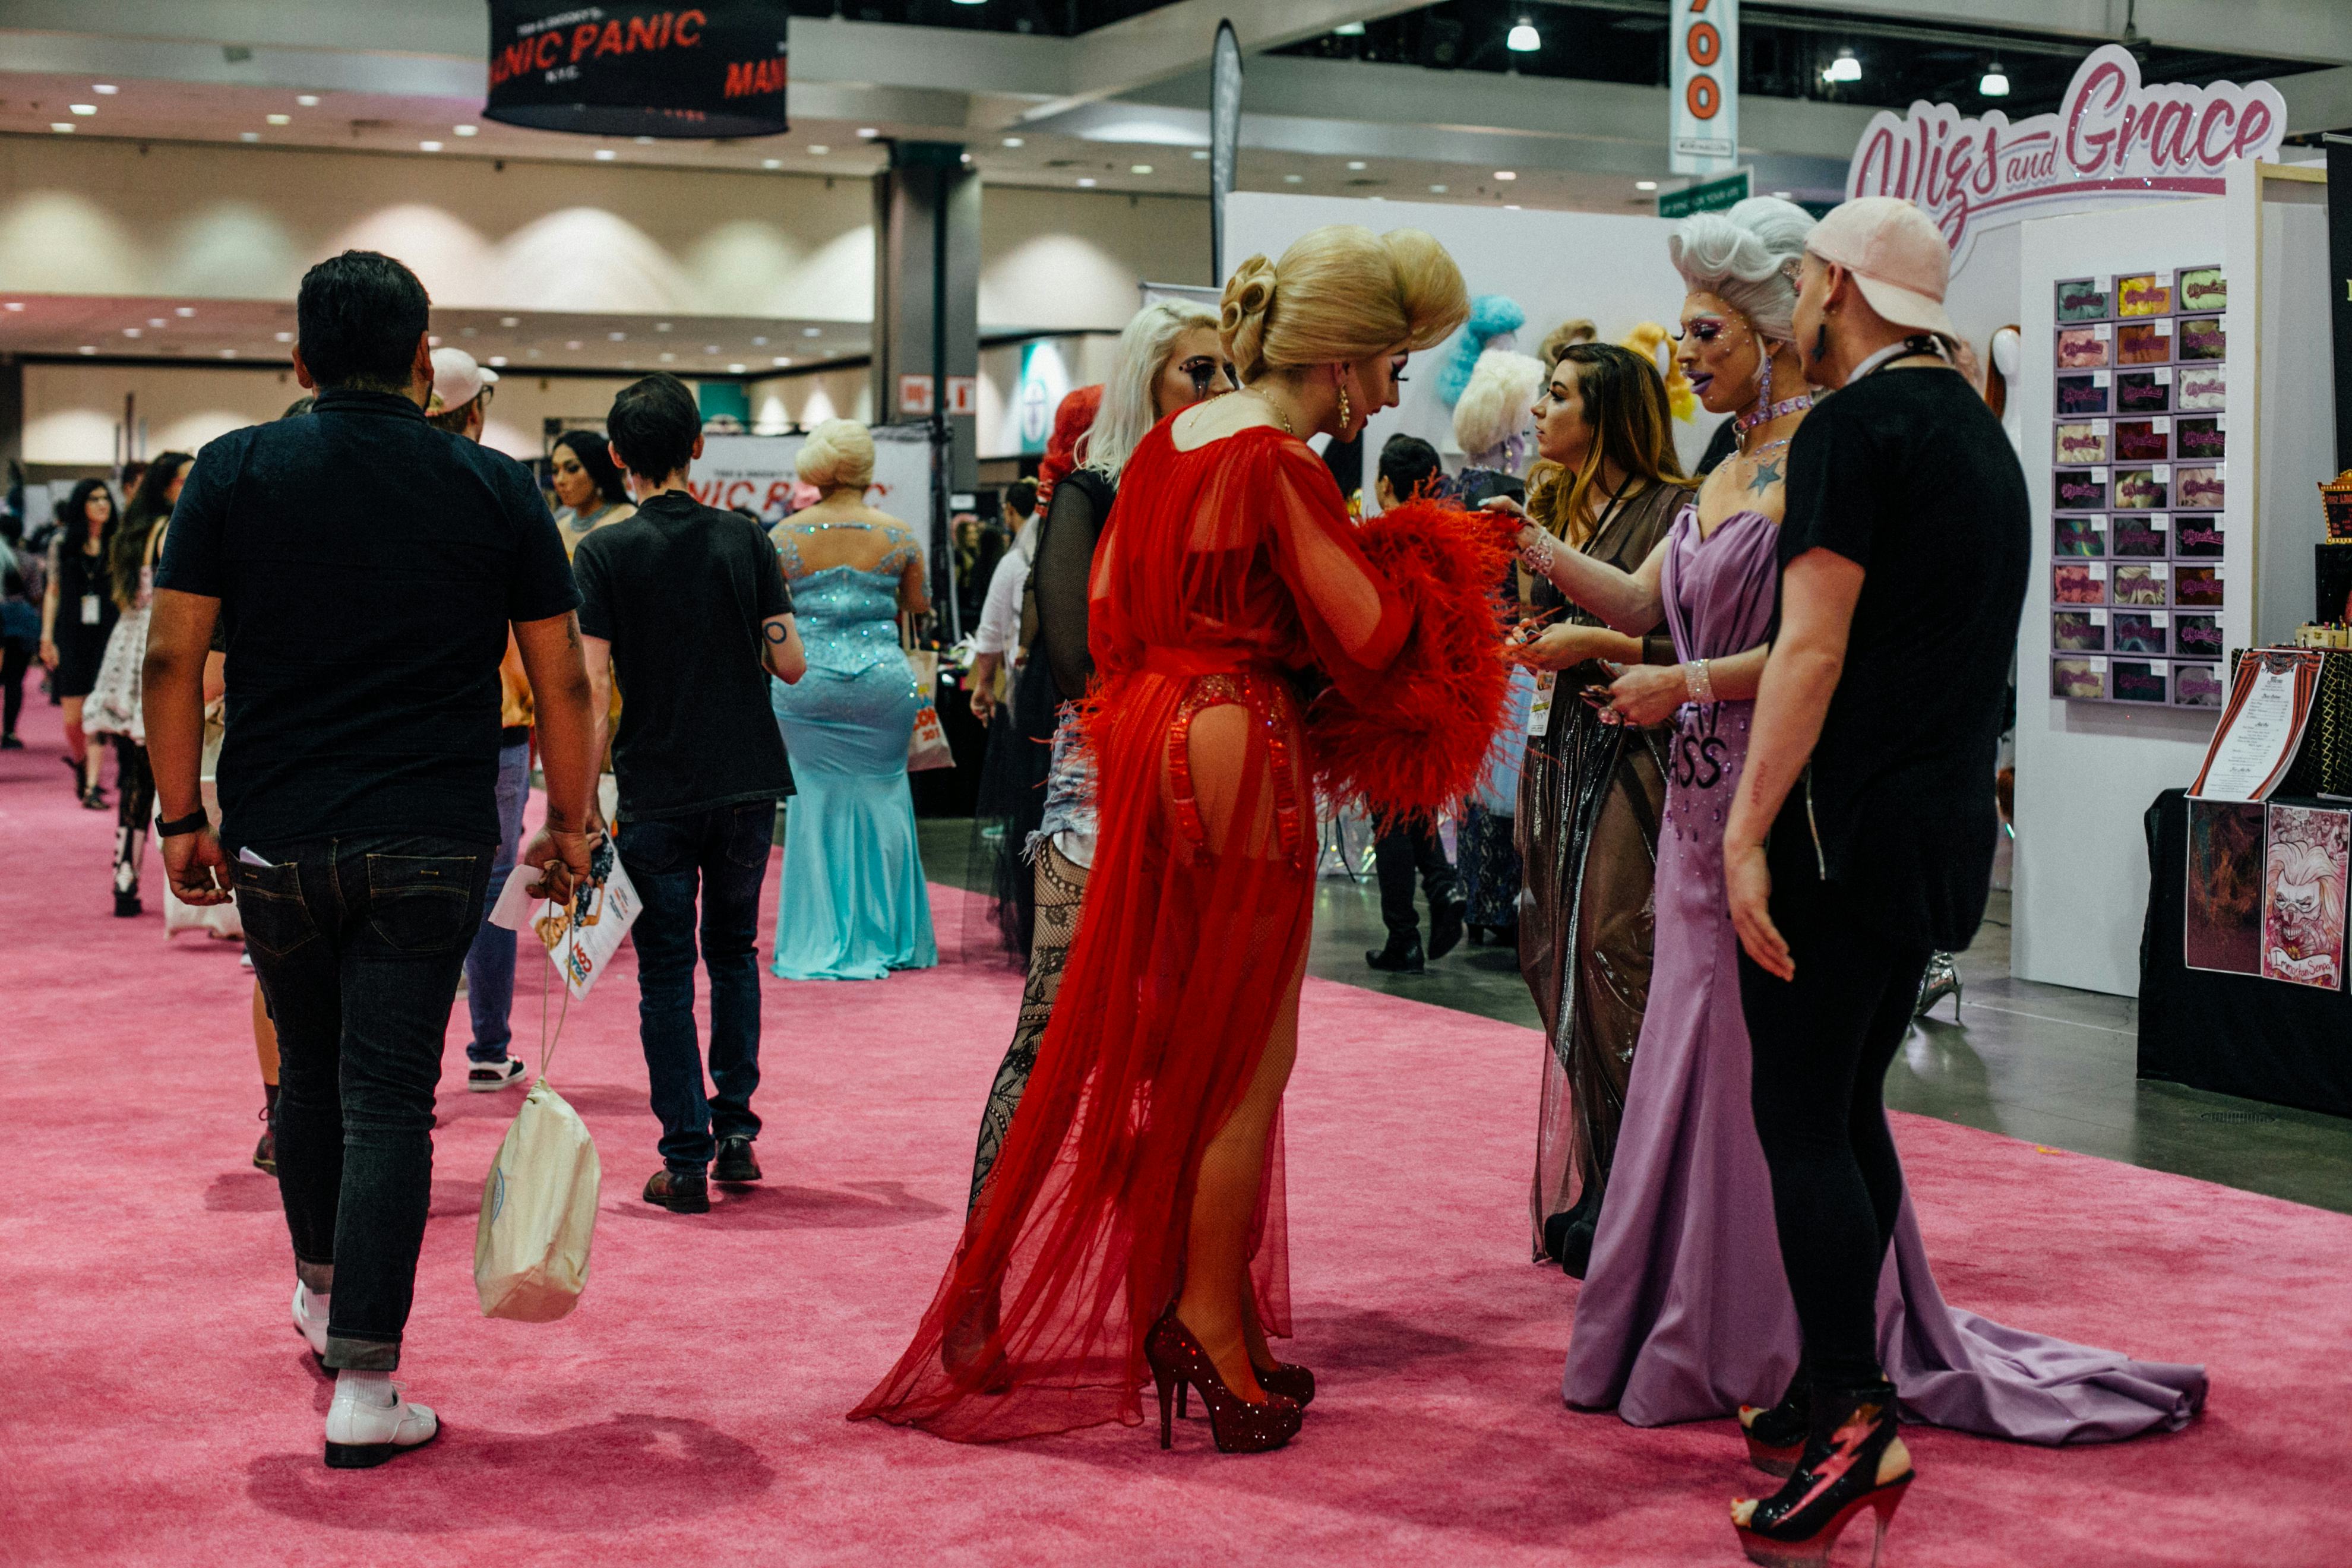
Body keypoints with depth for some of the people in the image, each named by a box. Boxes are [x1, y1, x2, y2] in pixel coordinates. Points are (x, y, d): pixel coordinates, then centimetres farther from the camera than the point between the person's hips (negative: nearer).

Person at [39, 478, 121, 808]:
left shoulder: (117, 543, 5)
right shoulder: (62, 542, 7)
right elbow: (53, 591, 10)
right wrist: (47, 638, 5)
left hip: (107, 634, -1)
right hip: (70, 634, 1)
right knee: (73, 718, 1)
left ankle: (92, 787, -5)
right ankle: (79, 761, 31)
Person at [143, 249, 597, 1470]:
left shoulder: (235, 473, 1)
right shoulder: (496, 490, 0)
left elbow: (171, 659, -2)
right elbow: (562, 683, 2)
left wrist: (181, 817, 6)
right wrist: (569, 825, 12)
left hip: (275, 838, 2)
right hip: (431, 849, -1)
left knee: (310, 1070, 22)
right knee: (389, 1097, -1)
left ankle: (321, 1293, 42)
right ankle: (364, 1389, -3)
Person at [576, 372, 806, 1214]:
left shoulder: (603, 553, -6)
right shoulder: (744, 538, 1)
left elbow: (594, 686, -11)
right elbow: (790, 664, 1)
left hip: (658, 790, -2)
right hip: (748, 781, 3)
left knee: (667, 970, 5)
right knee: (734, 950, 19)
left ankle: (687, 1159, 5)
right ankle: (735, 1126, 17)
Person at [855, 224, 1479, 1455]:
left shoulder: (1169, 441, 11)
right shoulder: (1279, 462, -15)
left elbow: (1108, 601, 15)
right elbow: (1369, 634, -15)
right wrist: (1442, 593, 3)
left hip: (1149, 738, 9)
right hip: (1238, 747, -9)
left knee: (1179, 1037, 15)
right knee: (1250, 1053, 1)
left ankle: (1177, 1305, 21)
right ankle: (1211, 1323, 6)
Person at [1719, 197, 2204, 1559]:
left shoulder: (1855, 425, -10)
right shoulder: (1980, 430, 19)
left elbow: (1814, 651, -18)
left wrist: (1749, 829, -18)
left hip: (1847, 823, -9)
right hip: (1944, 824, 9)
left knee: (1800, 1119, -7)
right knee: (1850, 1109, 15)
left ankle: (1853, 1427, -9)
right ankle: (1847, 1384, 21)